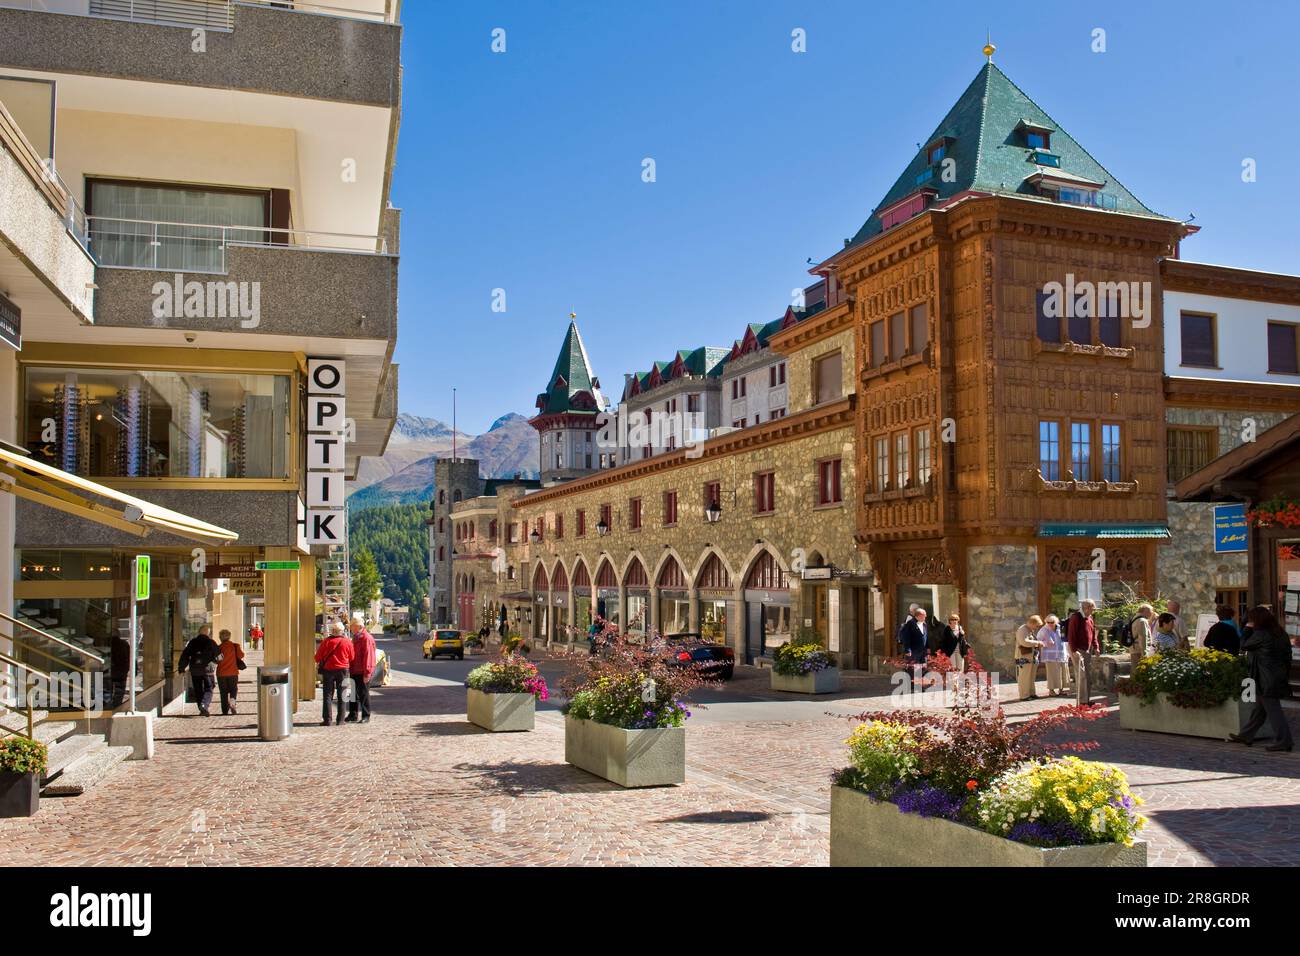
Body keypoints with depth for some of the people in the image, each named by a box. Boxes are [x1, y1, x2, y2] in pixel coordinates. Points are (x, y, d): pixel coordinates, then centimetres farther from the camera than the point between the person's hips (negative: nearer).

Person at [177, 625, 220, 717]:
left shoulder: (192, 642, 7)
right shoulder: (211, 642, -2)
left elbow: (185, 655, 6)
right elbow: (218, 656, -2)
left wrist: (182, 668, 13)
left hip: (194, 669, 3)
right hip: (208, 669, -3)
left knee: (198, 690, 11)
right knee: (208, 689, 3)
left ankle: (202, 710, 11)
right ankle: (204, 705, -20)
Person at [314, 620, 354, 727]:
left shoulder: (326, 641, -10)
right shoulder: (347, 642, -5)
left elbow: (318, 657, -5)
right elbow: (351, 658, 2)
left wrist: (321, 664, 15)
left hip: (328, 670, -1)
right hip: (343, 670, 1)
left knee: (327, 696, 5)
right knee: (341, 696, 9)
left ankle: (327, 720, 2)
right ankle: (340, 720, 9)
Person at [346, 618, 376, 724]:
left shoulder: (366, 638, -14)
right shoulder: (355, 638, 17)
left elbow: (368, 656, -19)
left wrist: (367, 673, -22)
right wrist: (350, 669, 19)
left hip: (363, 672, -9)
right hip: (354, 671, 9)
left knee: (364, 694, -2)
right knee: (354, 693, 13)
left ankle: (366, 716, 5)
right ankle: (353, 715, 22)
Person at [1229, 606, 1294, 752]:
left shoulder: (1260, 635, -18)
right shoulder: (1281, 633, 7)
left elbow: (1244, 645, -4)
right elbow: (1288, 655, 11)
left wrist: (1248, 629, 4)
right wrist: (1286, 674, 18)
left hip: (1266, 680, -9)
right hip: (1279, 676, 9)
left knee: (1273, 709, -2)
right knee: (1259, 707, 17)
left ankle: (1283, 742, 1)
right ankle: (1246, 736, 27)